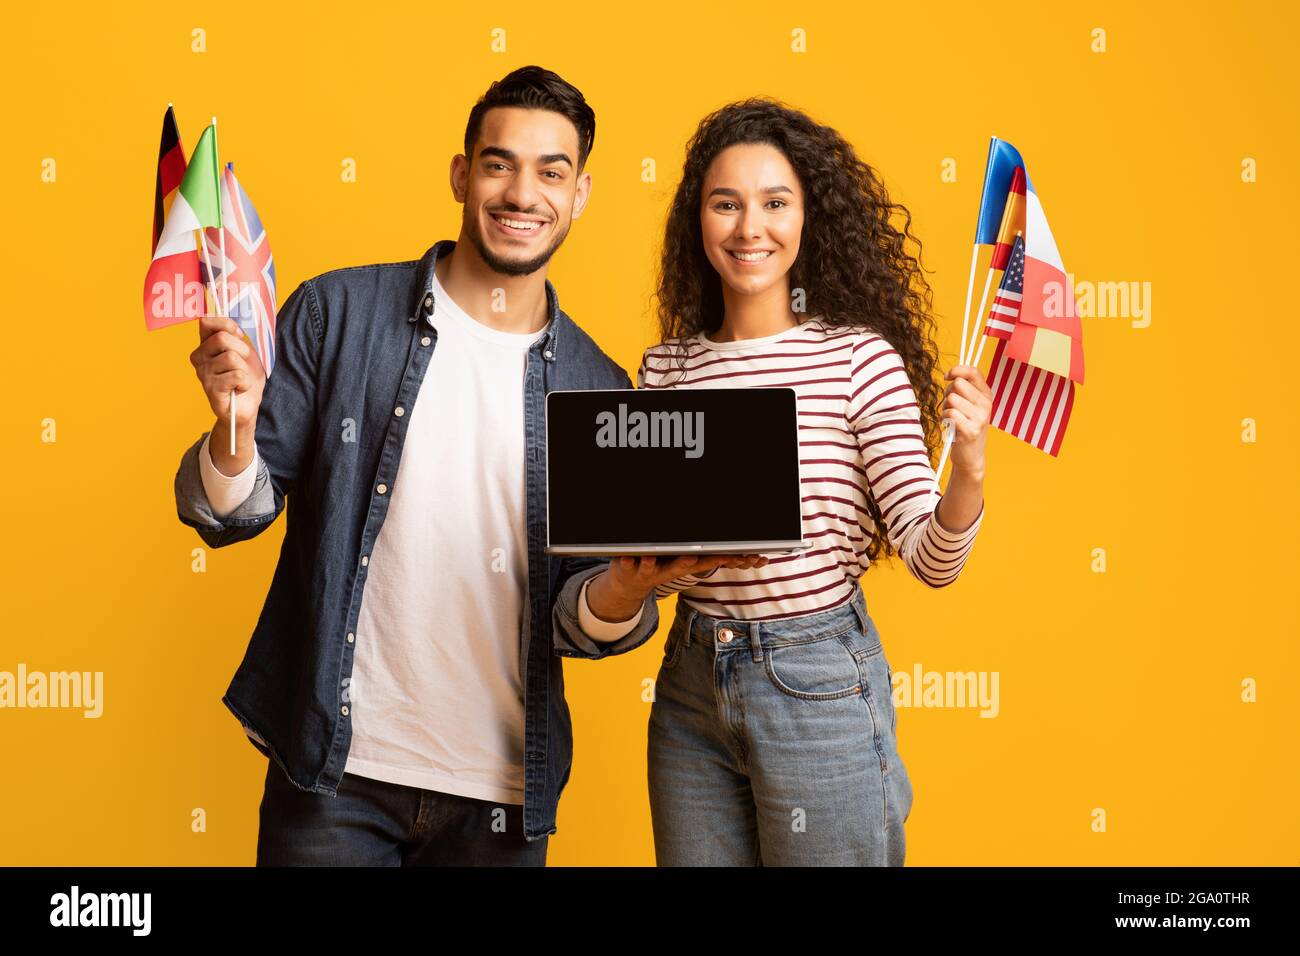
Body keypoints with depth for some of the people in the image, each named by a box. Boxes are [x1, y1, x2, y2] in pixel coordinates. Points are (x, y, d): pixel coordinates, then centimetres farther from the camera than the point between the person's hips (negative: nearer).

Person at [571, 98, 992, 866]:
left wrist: (969, 470, -29)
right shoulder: (665, 369, 3)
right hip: (691, 685, 4)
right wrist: (622, 586, -10)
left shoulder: (859, 356, -8)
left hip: (819, 684, -4)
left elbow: (931, 559, -11)